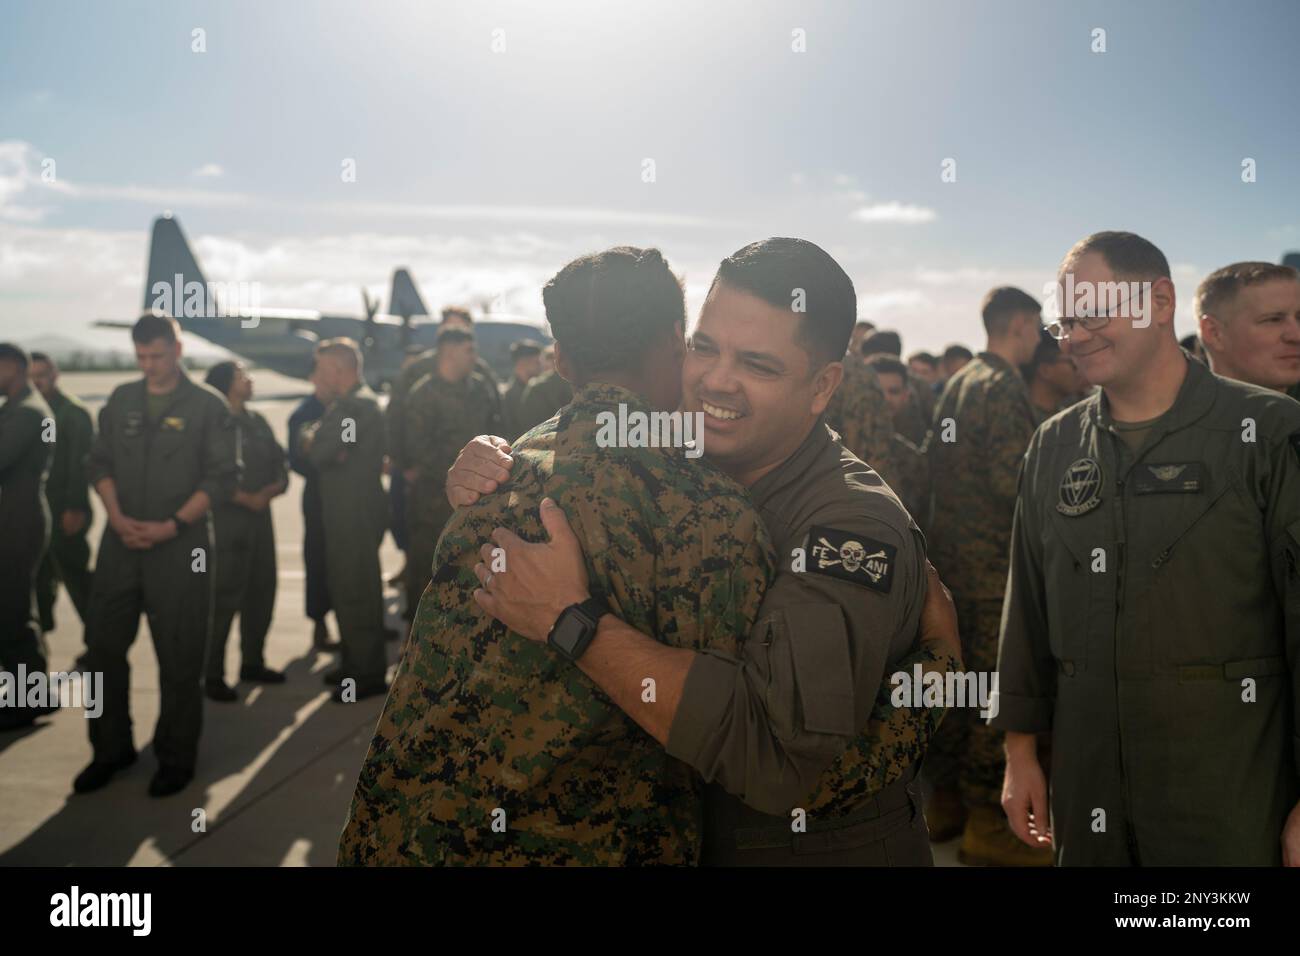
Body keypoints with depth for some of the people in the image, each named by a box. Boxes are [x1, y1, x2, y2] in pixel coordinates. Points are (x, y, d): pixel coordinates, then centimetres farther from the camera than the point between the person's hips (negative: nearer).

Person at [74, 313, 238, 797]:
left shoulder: (208, 406, -3)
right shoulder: (122, 399, 10)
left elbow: (222, 478, -7)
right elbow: (99, 462, 10)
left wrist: (172, 526, -15)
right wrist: (117, 517, -6)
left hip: (180, 545, -4)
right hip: (121, 542, 4)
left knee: (179, 658, 2)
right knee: (103, 646, 8)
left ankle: (176, 758, 17)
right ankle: (111, 749, 25)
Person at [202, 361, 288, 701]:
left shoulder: (257, 422, 14)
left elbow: (279, 462, 11)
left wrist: (273, 489, -8)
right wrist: (246, 498, -15)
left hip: (260, 516, 7)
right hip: (227, 518, -7)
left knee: (262, 591, 12)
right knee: (225, 597, -6)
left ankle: (252, 662, 27)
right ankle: (212, 675, 3)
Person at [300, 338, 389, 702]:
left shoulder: (358, 404, -17)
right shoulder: (345, 403, 16)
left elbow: (318, 453, -22)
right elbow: (316, 450, 11)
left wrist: (310, 438, -2)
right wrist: (316, 439, -10)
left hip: (357, 512, -10)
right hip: (344, 512, 10)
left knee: (356, 593, -4)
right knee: (345, 589, 18)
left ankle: (368, 673, 5)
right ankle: (354, 662, 30)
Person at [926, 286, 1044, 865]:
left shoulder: (956, 384, 13)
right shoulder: (1005, 388, -13)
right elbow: (1010, 478, -22)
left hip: (949, 549, 9)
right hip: (992, 556, -9)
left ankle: (946, 802, 24)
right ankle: (985, 826, 4)